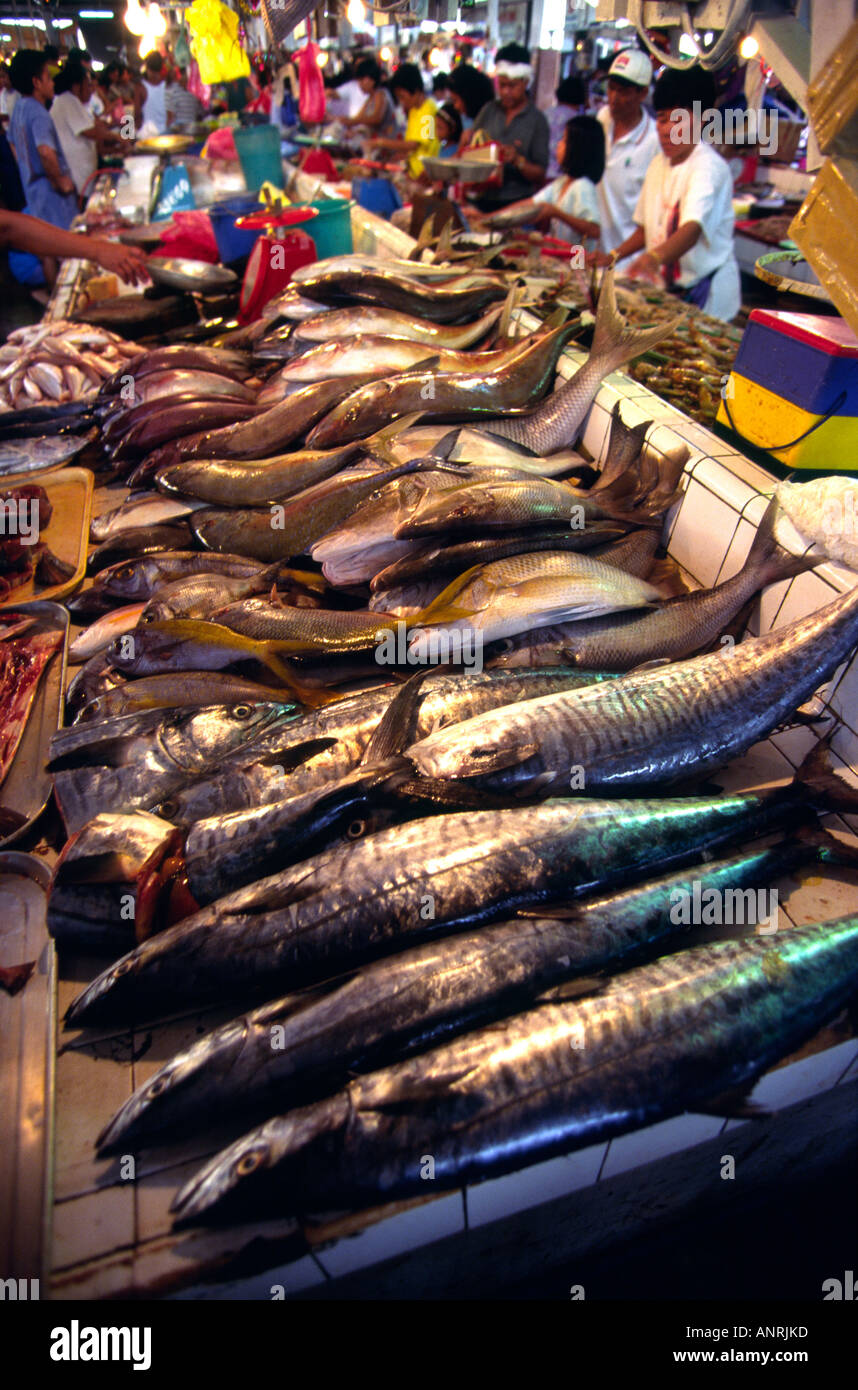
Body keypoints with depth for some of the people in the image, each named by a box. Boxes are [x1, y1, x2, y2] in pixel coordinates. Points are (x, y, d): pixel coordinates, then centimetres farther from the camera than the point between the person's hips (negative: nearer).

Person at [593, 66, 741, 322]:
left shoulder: (709, 167, -15)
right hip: (666, 287, 7)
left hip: (704, 293, -7)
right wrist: (613, 256, 3)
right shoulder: (659, 164, 10)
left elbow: (693, 228, -33)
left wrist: (655, 256, -52)